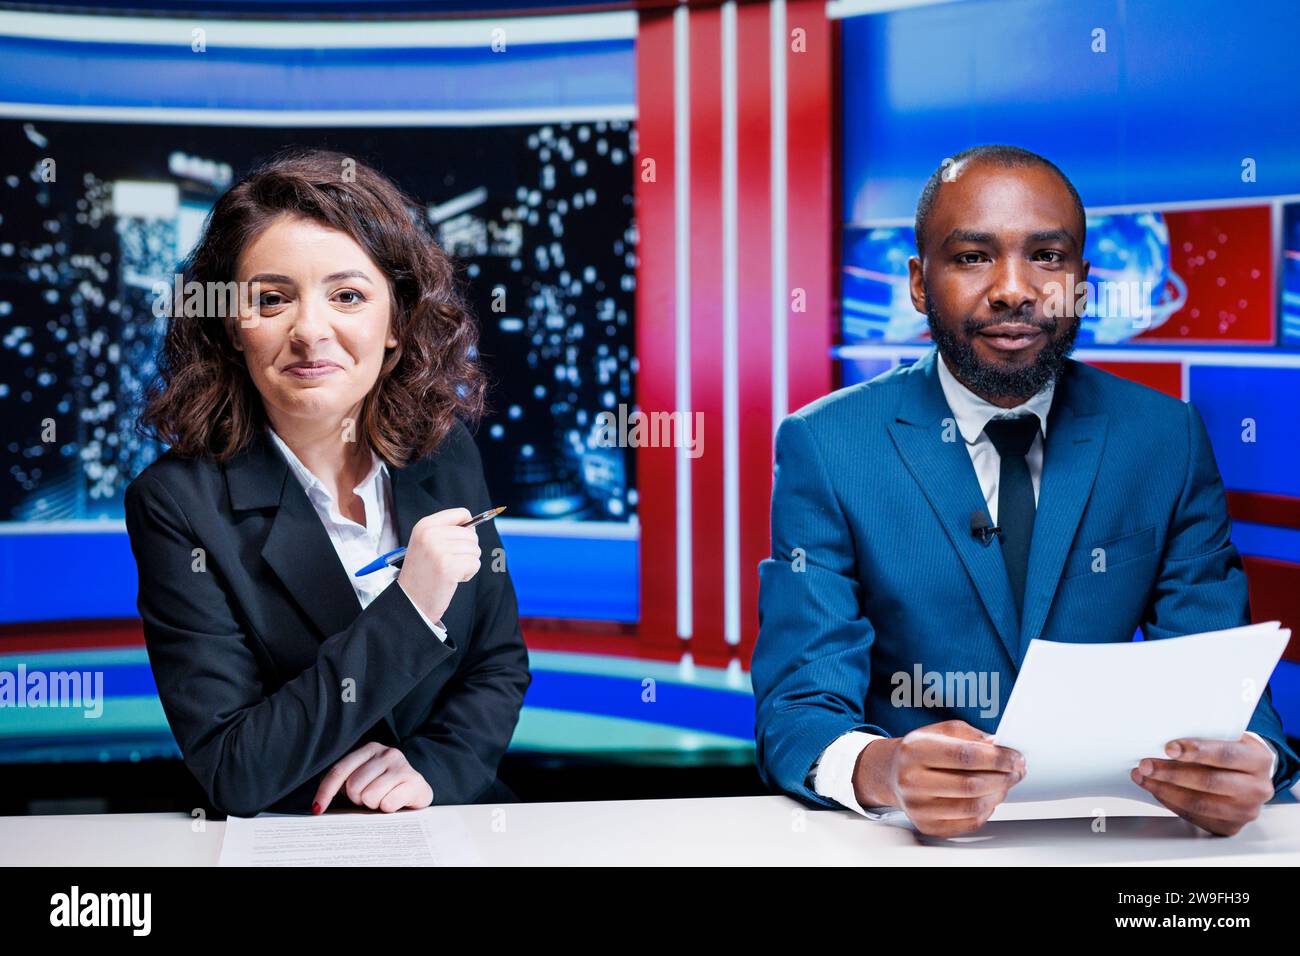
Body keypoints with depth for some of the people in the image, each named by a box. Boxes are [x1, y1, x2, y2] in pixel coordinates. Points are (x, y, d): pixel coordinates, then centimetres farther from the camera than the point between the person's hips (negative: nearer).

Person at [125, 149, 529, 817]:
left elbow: (501, 667, 9)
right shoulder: (176, 504, -11)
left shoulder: (446, 455, 1)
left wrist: (432, 765, -11)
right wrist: (409, 611, -21)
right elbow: (231, 774, -16)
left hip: (456, 830, 4)